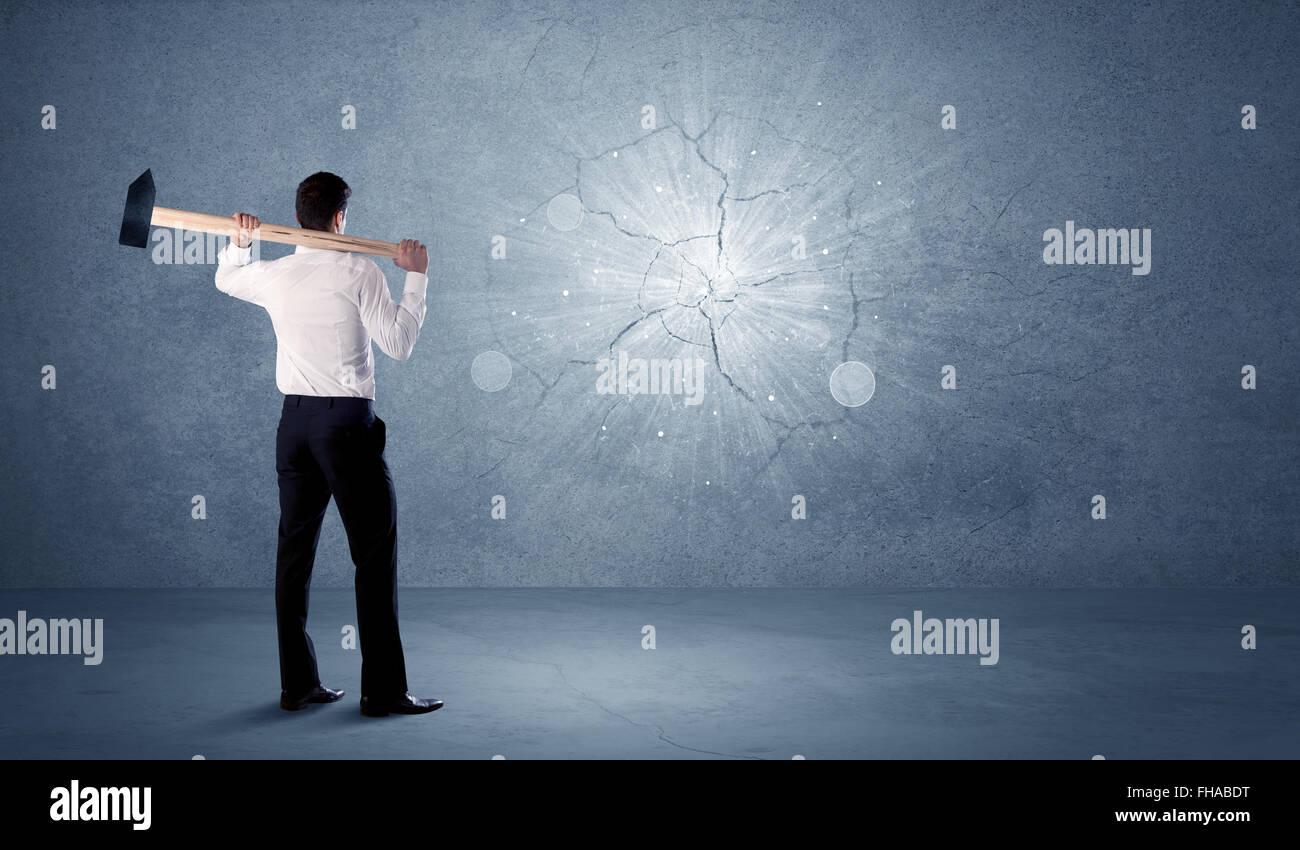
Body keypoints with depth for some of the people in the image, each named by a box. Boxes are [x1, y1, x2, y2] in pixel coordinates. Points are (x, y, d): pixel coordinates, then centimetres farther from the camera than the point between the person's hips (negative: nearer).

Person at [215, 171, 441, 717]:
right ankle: (383, 690, 0)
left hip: (294, 421, 6)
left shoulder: (273, 275, 6)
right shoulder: (360, 273, -9)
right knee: (375, 555, -1)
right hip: (348, 424, -6)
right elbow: (399, 344, -8)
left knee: (295, 550, 11)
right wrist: (416, 278, -1)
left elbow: (226, 280, 28)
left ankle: (297, 684, 15)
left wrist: (240, 242, 20)